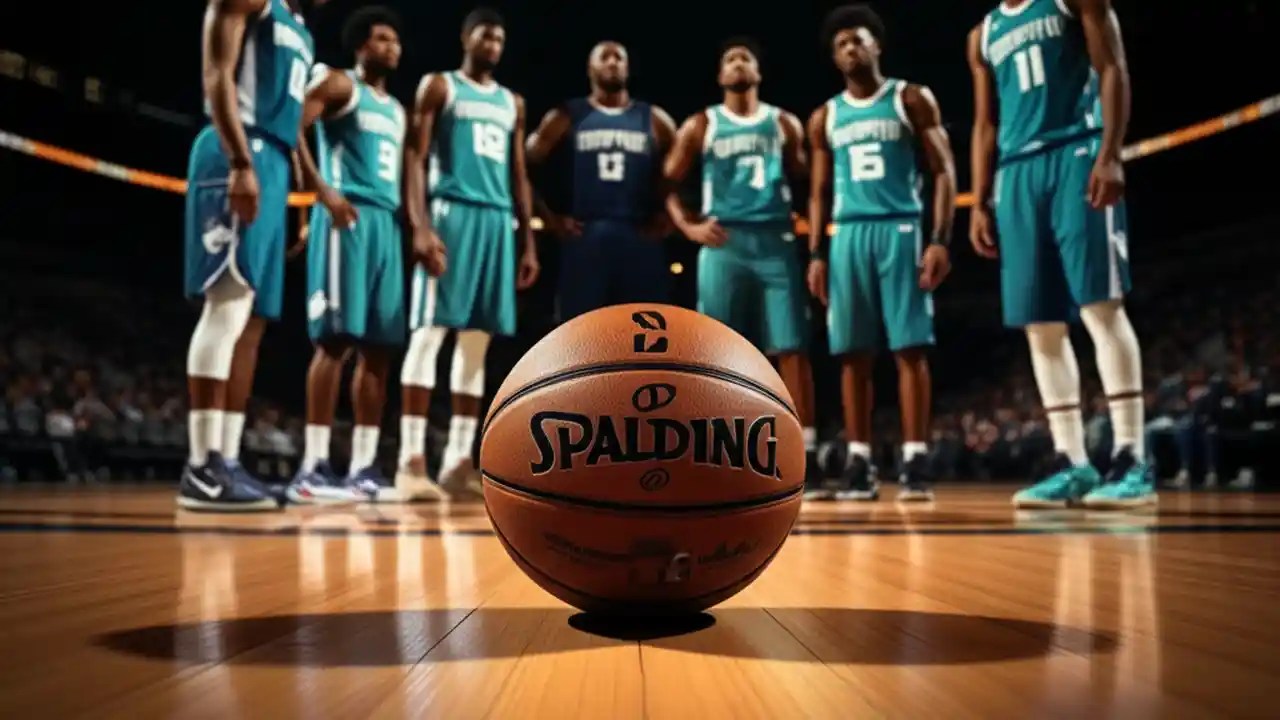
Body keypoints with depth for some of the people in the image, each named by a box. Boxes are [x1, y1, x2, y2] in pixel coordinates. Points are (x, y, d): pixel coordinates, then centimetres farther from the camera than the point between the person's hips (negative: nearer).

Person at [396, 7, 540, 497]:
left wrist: (529, 242, 13)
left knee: (477, 340, 2)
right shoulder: (439, 87, 7)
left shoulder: (512, 103, 22)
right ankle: (412, 457, -11)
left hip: (498, 220, 6)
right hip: (452, 212, -5)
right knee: (430, 329, -11)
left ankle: (458, 458, 5)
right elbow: (414, 157, -3)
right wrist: (420, 226, -16)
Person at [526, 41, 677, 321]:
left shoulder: (654, 120, 13)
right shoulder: (567, 117, 9)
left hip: (640, 239, 2)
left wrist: (667, 216, 2)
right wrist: (549, 218, 0)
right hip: (585, 238, -1)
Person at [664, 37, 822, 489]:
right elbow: (668, 183, 10)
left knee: (791, 348, -5)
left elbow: (807, 182, 16)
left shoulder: (784, 124, 16)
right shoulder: (701, 126, 12)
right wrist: (687, 226, -6)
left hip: (776, 241, 1)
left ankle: (806, 452, -2)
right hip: (724, 244, -1)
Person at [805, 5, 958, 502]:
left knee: (909, 347, -7)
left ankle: (915, 463, -5)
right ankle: (859, 466, 5)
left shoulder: (912, 99, 7)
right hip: (847, 235, 4)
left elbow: (944, 172, 1)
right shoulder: (824, 119, 17)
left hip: (901, 229, -3)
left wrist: (941, 239, -11)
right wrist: (816, 254, 6)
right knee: (853, 354, 1)